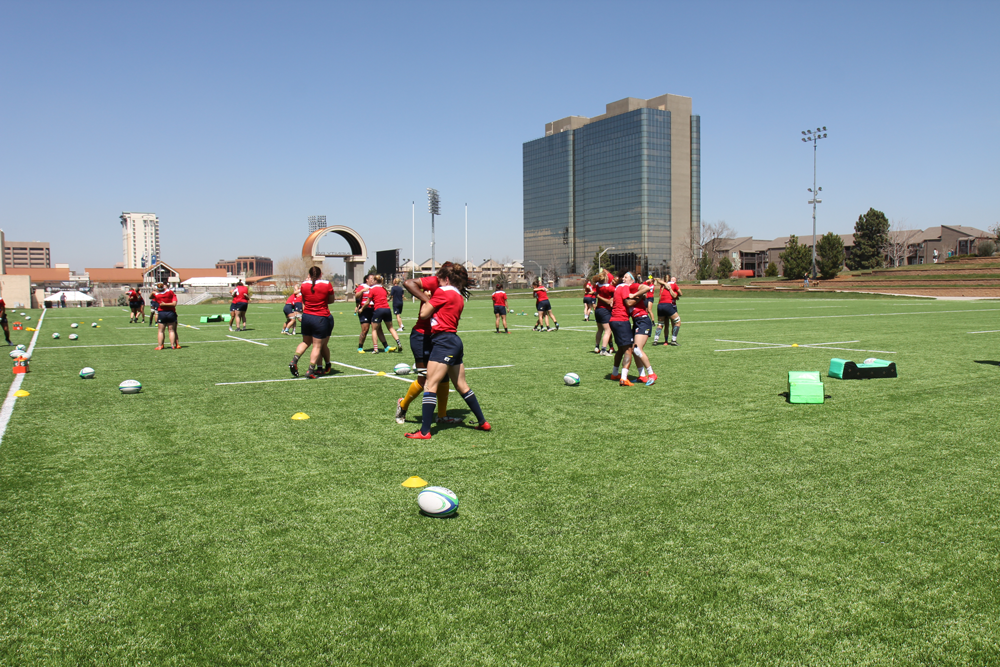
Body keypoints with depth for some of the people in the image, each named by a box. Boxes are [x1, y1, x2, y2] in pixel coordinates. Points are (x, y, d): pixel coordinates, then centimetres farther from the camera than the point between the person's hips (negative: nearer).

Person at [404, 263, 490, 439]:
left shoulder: (443, 292, -8)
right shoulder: (459, 297, 17)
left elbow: (424, 314, -5)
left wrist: (425, 300, 11)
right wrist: (428, 299, 16)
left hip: (443, 341, -9)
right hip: (454, 341, 9)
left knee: (430, 385, -9)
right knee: (462, 385, 17)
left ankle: (424, 432, -12)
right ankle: (483, 422, 23)